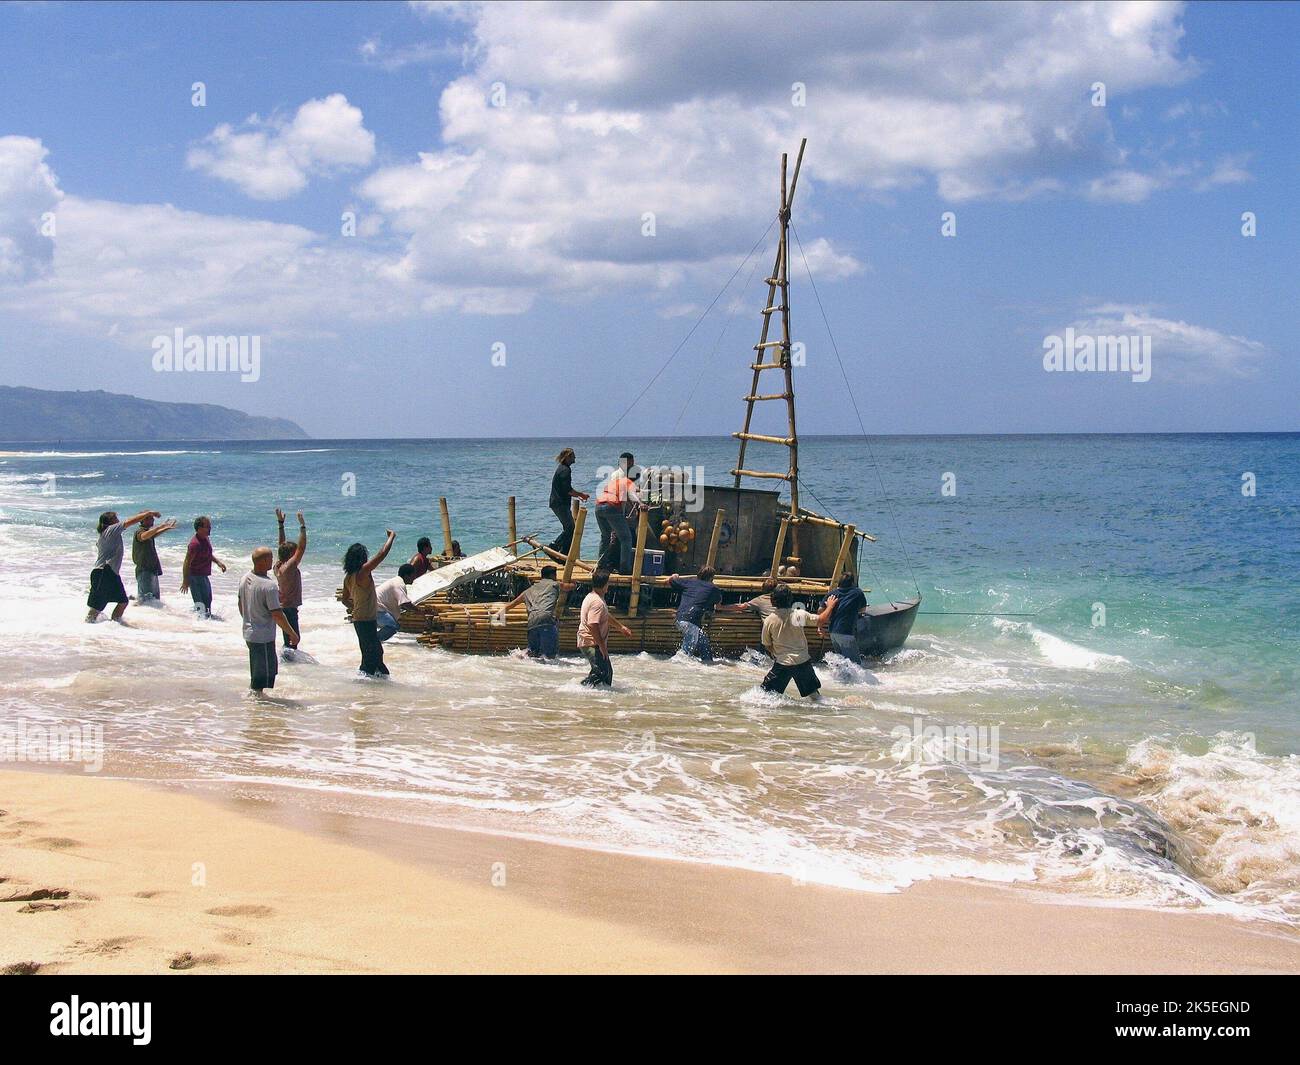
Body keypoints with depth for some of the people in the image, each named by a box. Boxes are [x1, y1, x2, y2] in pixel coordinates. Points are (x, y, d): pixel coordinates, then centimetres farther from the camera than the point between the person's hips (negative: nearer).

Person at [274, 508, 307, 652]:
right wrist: (302, 526, -22)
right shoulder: (289, 567, -20)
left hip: (282, 607, 9)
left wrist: (280, 523, 9)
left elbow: (281, 543, 10)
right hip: (289, 608, -9)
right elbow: (302, 548, -23)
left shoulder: (278, 565, 2)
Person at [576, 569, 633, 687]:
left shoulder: (592, 597, 13)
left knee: (607, 671, 15)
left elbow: (606, 616, 30)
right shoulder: (597, 602, -21)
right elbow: (593, 625, -28)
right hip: (592, 643, -11)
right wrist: (602, 646, -24)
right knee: (601, 672, -13)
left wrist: (621, 626, 37)